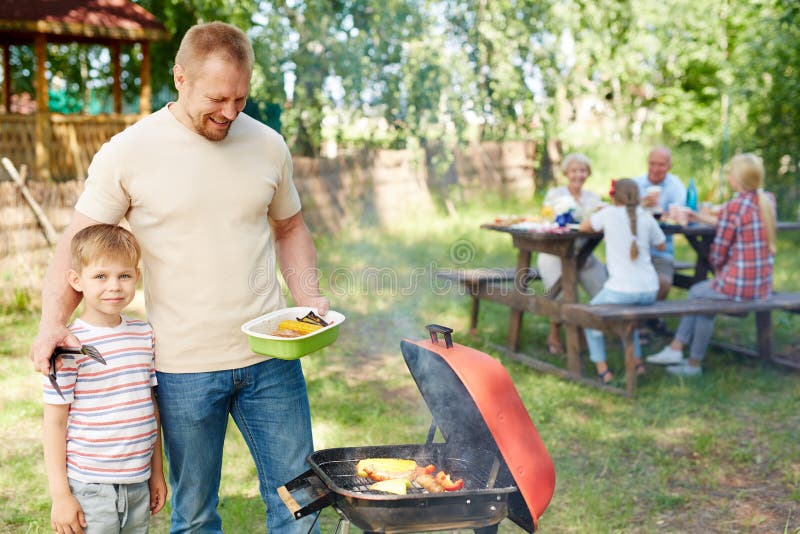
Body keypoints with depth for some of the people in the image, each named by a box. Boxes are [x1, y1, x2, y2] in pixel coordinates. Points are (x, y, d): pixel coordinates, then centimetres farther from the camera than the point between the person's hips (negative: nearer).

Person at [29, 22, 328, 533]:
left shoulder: (267, 145, 3)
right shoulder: (128, 152, -7)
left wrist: (310, 298, -1)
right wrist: (53, 322, -17)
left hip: (270, 358, 3)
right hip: (184, 369, -2)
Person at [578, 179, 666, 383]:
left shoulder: (608, 214, -4)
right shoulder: (646, 217, 5)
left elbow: (583, 227, 13)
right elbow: (661, 245, 20)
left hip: (621, 291, -5)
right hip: (649, 291, 5)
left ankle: (602, 369, 10)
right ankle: (637, 361, 32)